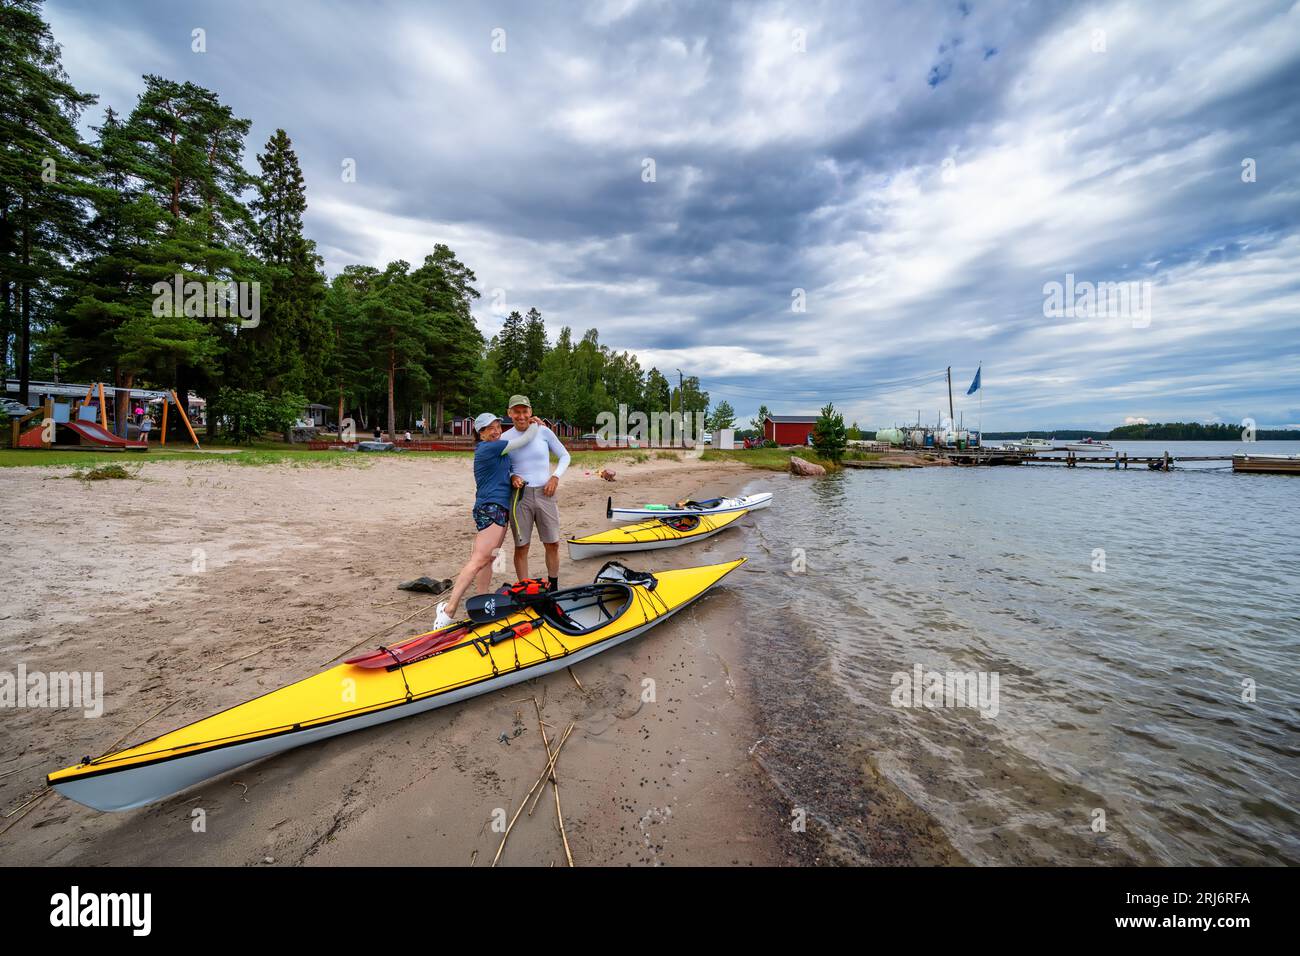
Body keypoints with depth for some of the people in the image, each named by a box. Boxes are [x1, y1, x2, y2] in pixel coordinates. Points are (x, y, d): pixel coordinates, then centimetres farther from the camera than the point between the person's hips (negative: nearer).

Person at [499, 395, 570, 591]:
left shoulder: (543, 431, -1)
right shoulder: (505, 438, 2)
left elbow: (564, 456, 8)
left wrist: (555, 477, -6)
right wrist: (512, 477, -8)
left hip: (544, 494, 0)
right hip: (520, 496, 0)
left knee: (552, 545, 6)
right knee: (521, 547, 4)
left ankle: (553, 588, 23)